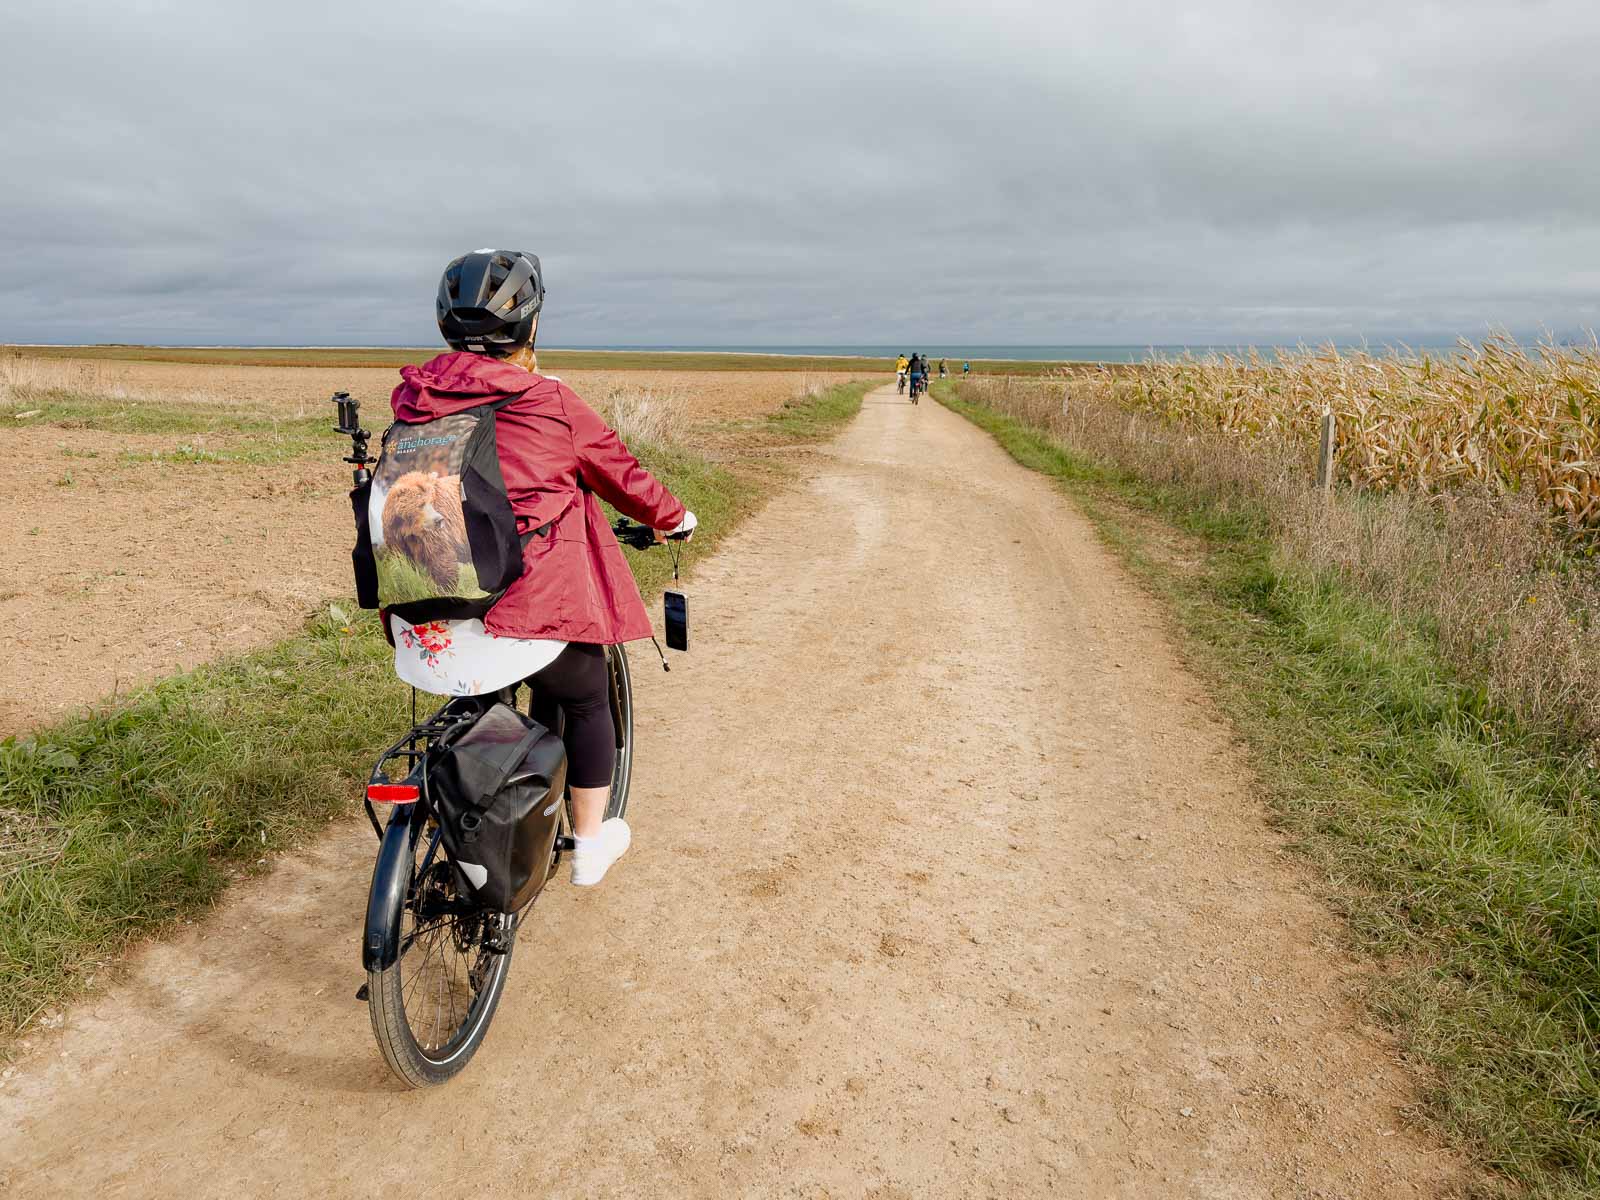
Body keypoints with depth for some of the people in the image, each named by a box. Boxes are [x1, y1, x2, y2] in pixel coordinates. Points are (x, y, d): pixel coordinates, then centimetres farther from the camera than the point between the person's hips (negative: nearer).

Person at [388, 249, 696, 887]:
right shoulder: (549, 402, -7)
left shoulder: (413, 399, 7)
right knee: (587, 700, 22)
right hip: (519, 616, -5)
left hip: (421, 630, 6)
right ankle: (590, 847, 34)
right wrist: (673, 518, 25)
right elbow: (621, 475, 6)